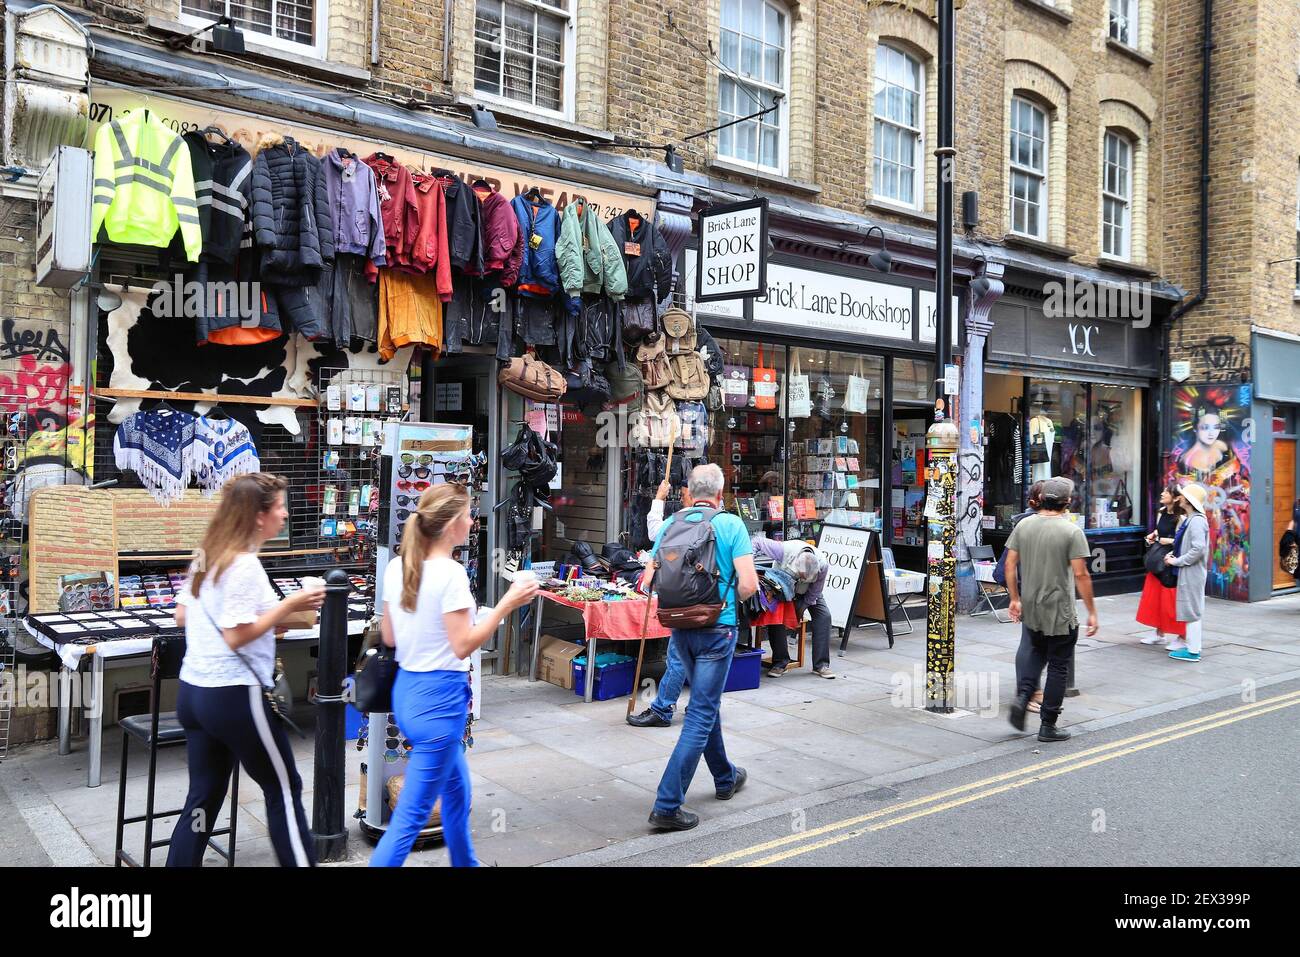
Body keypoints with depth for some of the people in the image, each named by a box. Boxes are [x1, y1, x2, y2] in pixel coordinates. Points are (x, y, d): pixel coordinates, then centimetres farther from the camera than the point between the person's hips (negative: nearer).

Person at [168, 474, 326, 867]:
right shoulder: (245, 565, -19)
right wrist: (288, 606, -17)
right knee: (284, 790, 5)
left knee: (203, 796, 14)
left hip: (193, 691, 9)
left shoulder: (206, 555, 9)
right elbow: (236, 636, -22)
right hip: (234, 697, -9)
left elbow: (182, 615, 18)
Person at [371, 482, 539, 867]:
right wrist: (507, 604, -17)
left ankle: (466, 863, 42)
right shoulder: (451, 573, -20)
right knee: (411, 816, -1)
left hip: (406, 691, 9)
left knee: (457, 791, 26)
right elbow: (463, 646, -19)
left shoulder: (396, 567, 3)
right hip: (439, 698, -9)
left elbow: (389, 637, 9)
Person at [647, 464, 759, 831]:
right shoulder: (731, 525, -10)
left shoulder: (670, 524, 2)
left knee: (706, 703, 22)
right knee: (701, 714, -2)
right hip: (717, 627, -5)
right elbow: (749, 583, -15)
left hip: (680, 626, 6)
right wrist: (732, 598, 6)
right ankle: (667, 804, -5)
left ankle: (725, 778, 40)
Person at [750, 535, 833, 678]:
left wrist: (801, 608, -12)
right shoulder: (785, 550, -42)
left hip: (806, 592, 1)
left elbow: (815, 592, -18)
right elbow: (756, 542, -32)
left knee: (823, 615, -14)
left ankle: (821, 665, -7)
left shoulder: (823, 564, -35)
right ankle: (780, 663, -5)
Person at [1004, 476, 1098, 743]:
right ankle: (1048, 725, 13)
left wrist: (1015, 599, 12)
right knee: (1058, 666, 7)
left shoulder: (1023, 525, 1)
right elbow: (1081, 575, -14)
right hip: (1059, 611, -5)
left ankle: (1022, 697, 6)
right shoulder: (1071, 531, -13)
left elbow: (1010, 565, 2)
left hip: (1030, 609, 5)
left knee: (1038, 653, 26)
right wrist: (1092, 612, -7)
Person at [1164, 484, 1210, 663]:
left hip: (1192, 573, -10)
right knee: (1191, 610, 16)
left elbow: (1198, 549, -26)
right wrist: (1172, 554, 4)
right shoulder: (1190, 520, 12)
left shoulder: (1197, 520, -18)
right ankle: (1191, 645, 25)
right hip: (1187, 572, 10)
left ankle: (1193, 651, 2)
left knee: (1192, 610, -4)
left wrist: (1177, 561, -18)